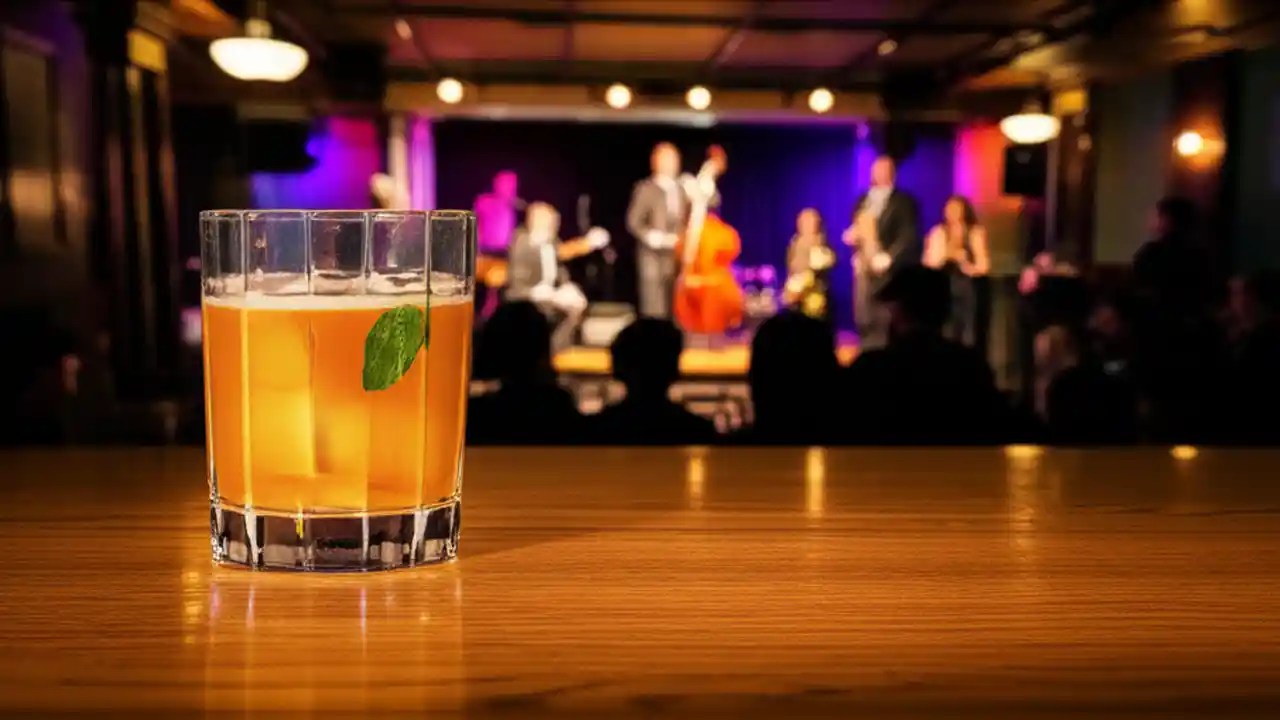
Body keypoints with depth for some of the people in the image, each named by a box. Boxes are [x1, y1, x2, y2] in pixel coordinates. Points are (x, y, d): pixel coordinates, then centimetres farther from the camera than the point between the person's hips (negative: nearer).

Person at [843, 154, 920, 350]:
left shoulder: (903, 201, 0)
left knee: (886, 323, -8)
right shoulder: (863, 201, 20)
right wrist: (851, 235, 3)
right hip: (863, 267, 6)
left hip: (888, 270, -6)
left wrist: (887, 257, -18)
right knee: (864, 322, 4)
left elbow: (908, 235, -8)